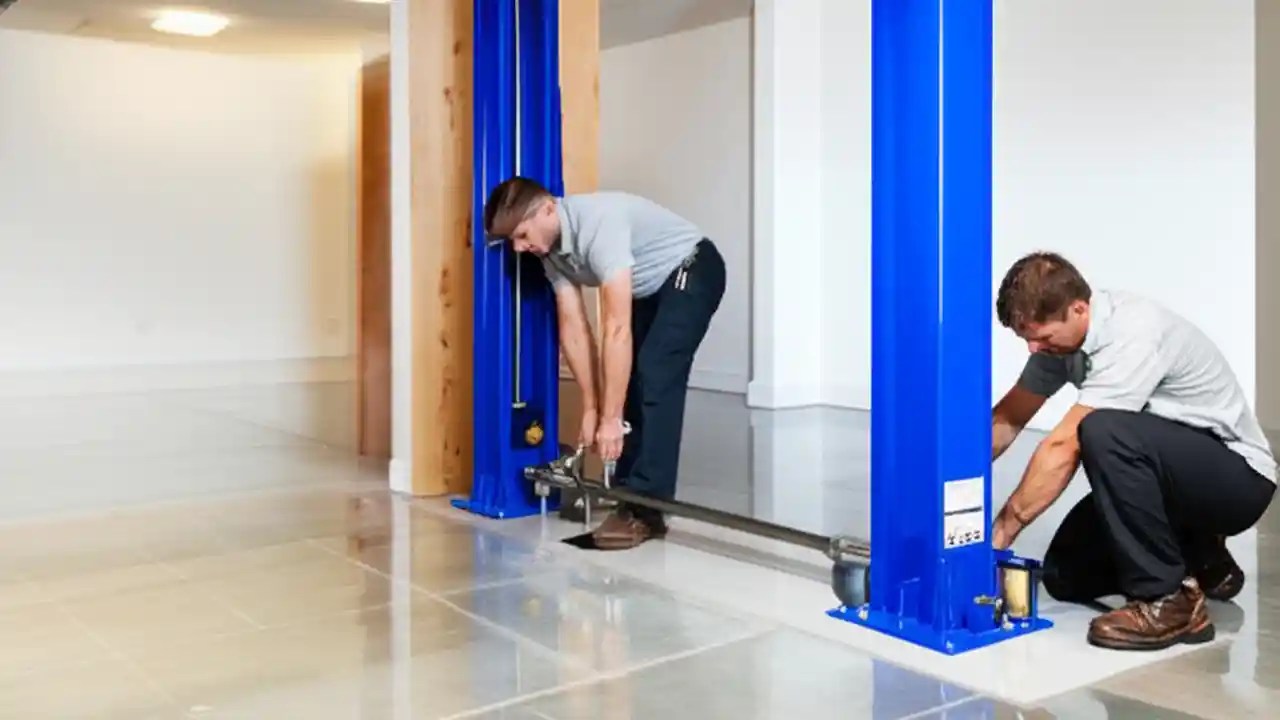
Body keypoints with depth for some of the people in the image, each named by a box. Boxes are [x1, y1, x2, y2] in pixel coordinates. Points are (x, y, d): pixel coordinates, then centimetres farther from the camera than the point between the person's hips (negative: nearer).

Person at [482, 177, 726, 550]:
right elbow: (573, 328, -7)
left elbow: (617, 329, -37)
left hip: (692, 272, -9)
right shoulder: (552, 250, -8)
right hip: (650, 288, 9)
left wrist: (611, 418, -34)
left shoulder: (599, 224, -35)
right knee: (632, 382, 4)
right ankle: (629, 502, 10)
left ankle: (647, 509, -16)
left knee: (656, 379, -19)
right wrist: (591, 409, -9)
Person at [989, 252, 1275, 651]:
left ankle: (1169, 600, -23)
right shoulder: (1063, 333, -4)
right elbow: (1008, 419, 2)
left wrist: (1001, 531, -27)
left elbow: (1064, 446, -31)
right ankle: (1199, 559, 19)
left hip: (1236, 475, -8)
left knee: (1103, 433, -36)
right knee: (1065, 577, 0)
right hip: (1171, 471, 8)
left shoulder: (1132, 334, -30)